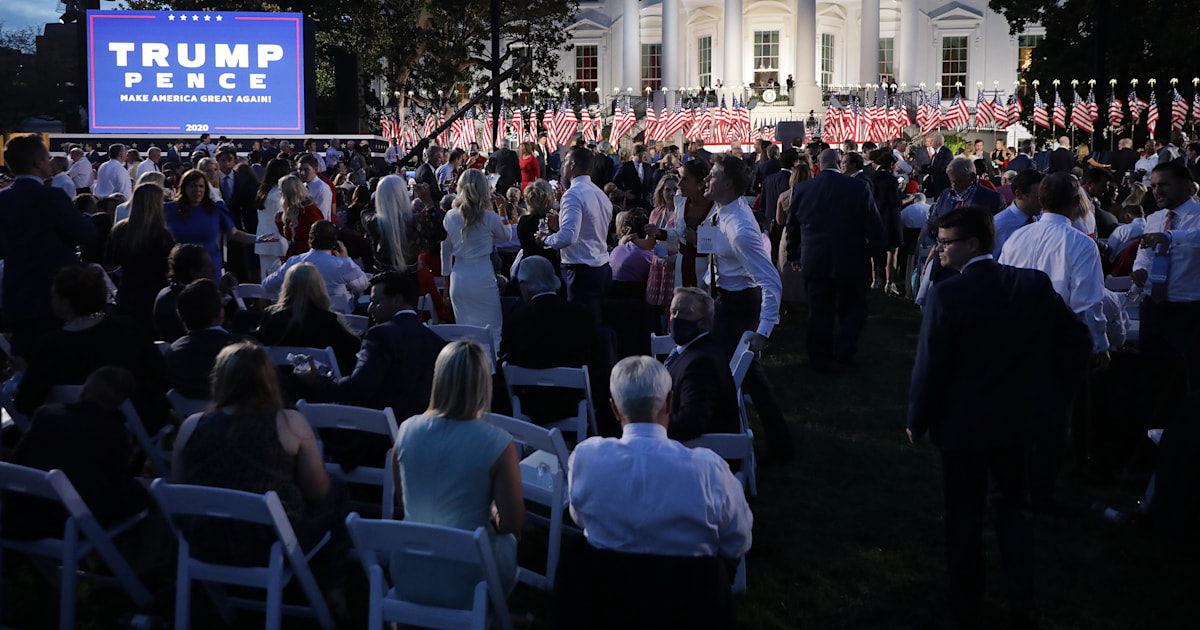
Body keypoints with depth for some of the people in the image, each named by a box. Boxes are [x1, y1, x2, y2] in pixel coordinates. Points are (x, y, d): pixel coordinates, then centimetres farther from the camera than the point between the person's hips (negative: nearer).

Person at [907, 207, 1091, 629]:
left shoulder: (947, 295, -21)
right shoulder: (1037, 284, -7)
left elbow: (930, 367, -18)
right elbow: (1076, 346, -2)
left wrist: (917, 421, -4)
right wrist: (1049, 399, 10)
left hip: (964, 424, -4)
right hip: (1021, 420, 4)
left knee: (964, 514, 14)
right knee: (1013, 506, 21)